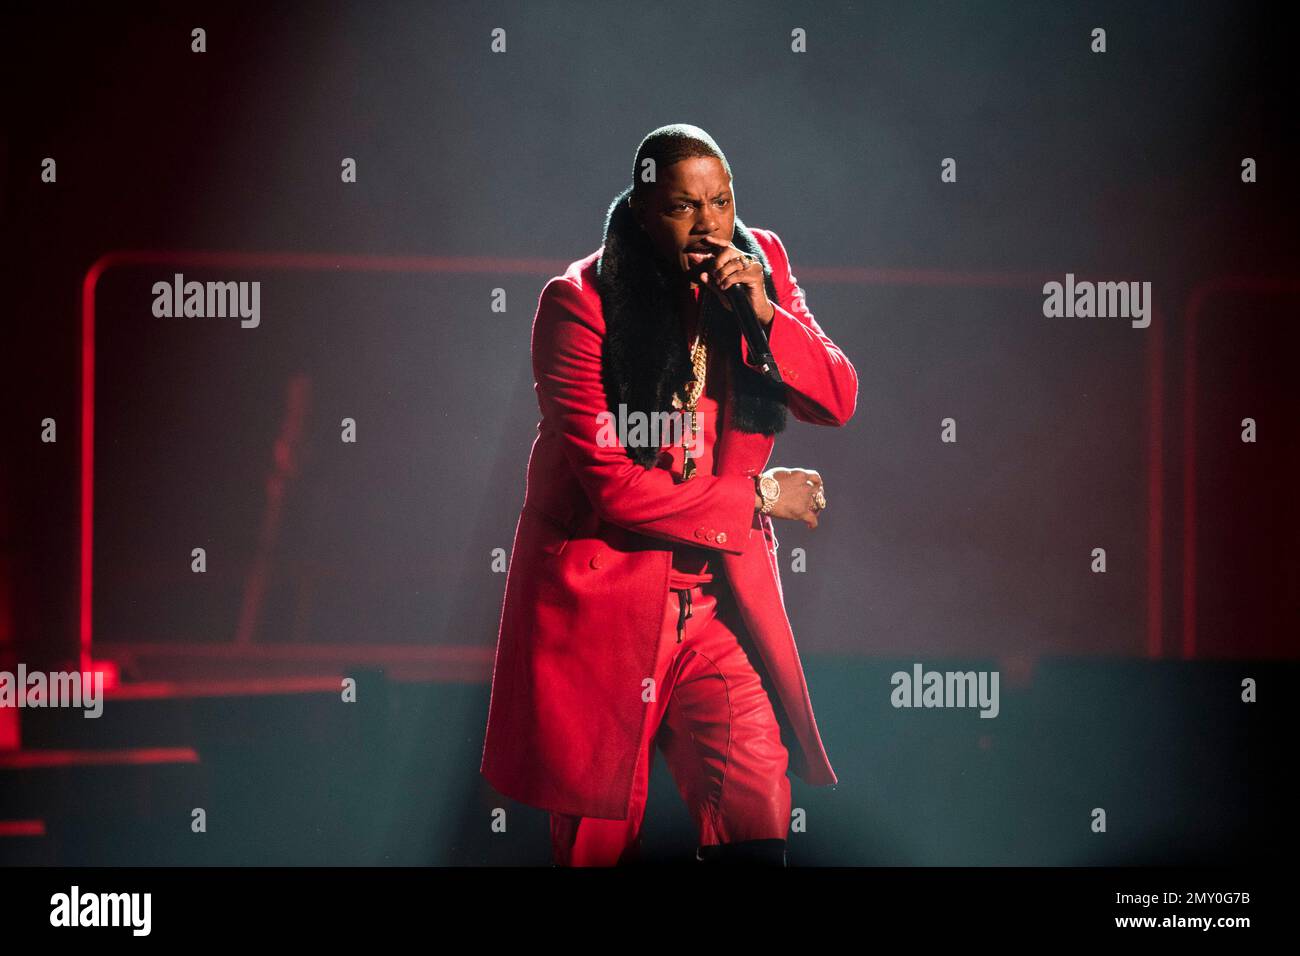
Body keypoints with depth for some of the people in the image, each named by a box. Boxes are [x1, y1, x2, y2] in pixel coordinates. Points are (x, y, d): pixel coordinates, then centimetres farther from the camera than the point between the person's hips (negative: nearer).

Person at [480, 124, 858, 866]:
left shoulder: (761, 263, 3)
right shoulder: (581, 302, -12)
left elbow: (838, 401, -1)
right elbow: (607, 483, -16)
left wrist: (763, 313, -17)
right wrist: (758, 498, -8)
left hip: (721, 596, 3)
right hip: (601, 603, -3)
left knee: (758, 809, -16)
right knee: (602, 837, 4)